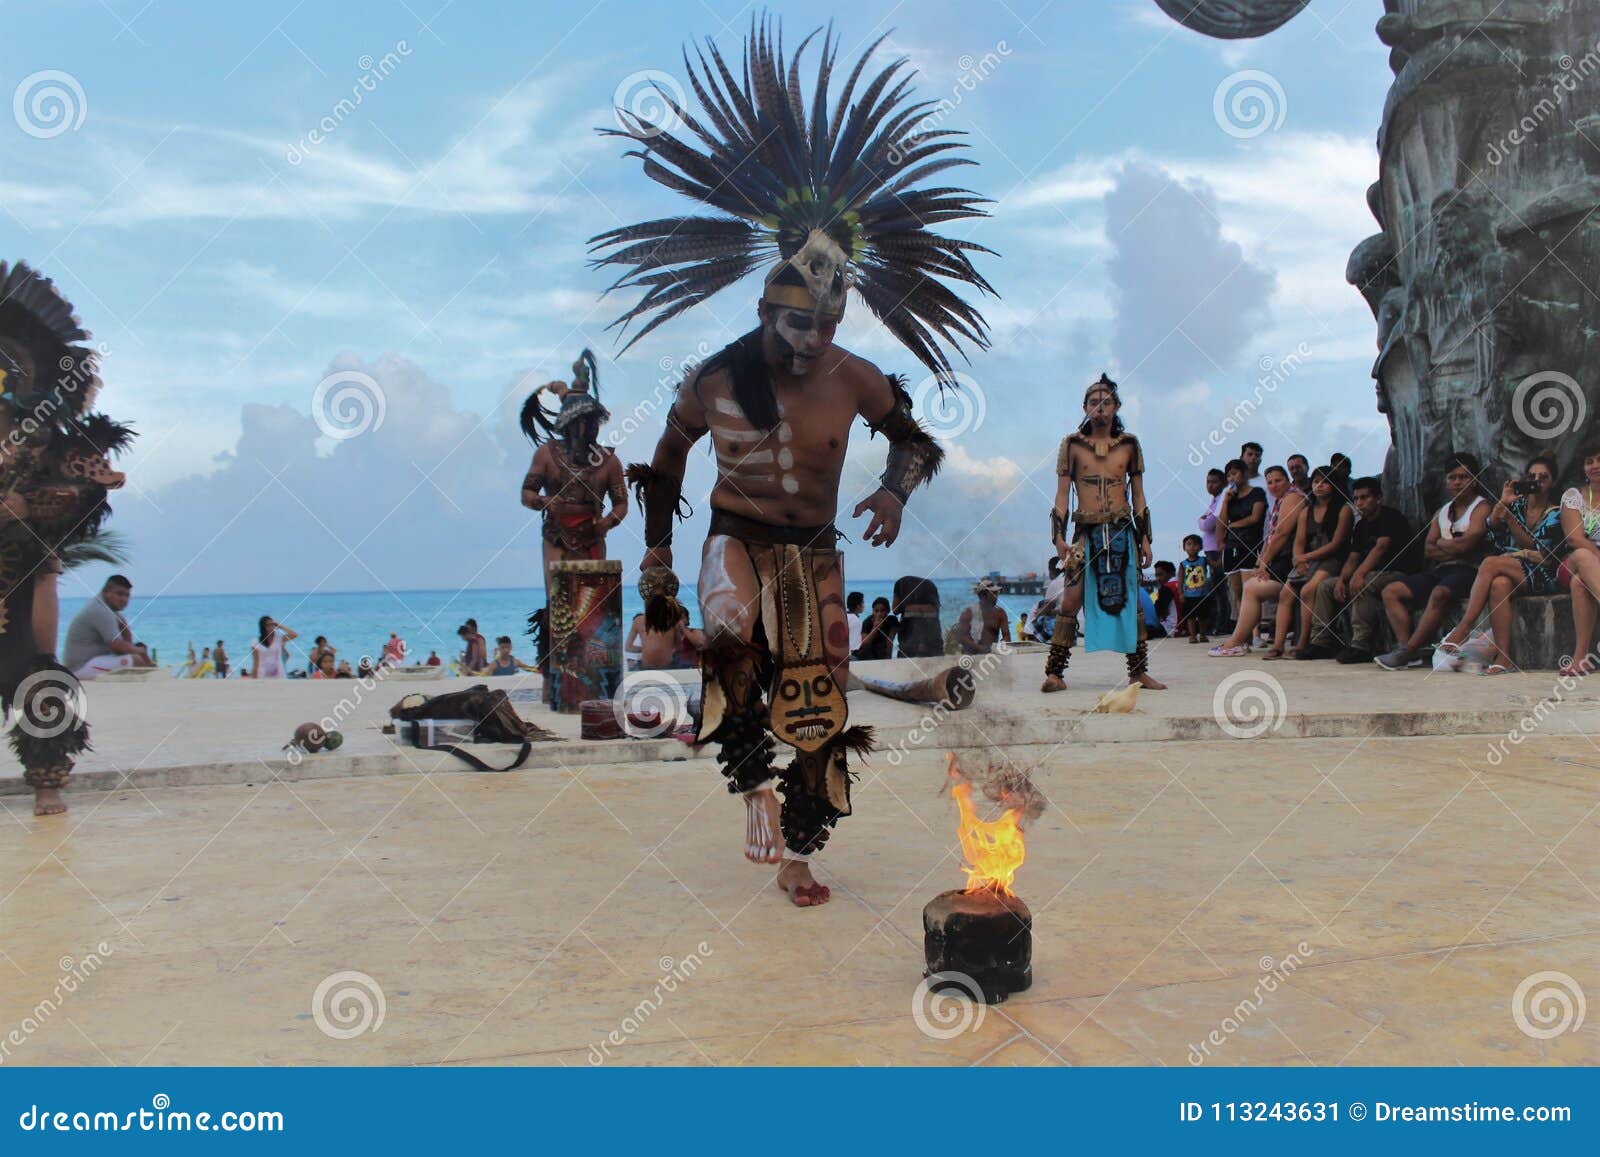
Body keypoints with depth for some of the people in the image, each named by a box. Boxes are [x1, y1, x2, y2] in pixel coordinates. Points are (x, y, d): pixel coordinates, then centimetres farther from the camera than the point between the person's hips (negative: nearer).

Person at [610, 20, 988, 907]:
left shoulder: (854, 380, -7)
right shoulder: (714, 382, -8)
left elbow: (918, 441, 8)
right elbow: (670, 451, 11)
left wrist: (895, 489, -13)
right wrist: (658, 537, 16)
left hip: (815, 554, 2)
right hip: (736, 541, -1)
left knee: (816, 703, 3)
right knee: (732, 635, -35)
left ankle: (796, 851, 19)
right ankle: (756, 785, -19)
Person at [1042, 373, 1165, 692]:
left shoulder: (1129, 445, 10)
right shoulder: (1072, 444, 5)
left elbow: (1138, 495, 13)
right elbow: (1062, 493, 4)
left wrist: (1144, 538, 8)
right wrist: (1059, 536, -5)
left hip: (1122, 530, 2)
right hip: (1086, 531, -2)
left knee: (1132, 599, 3)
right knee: (1071, 599, -9)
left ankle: (1139, 671, 10)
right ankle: (1054, 673, -7)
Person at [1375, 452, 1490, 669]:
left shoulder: (1481, 508, 0)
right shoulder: (1442, 512, 23)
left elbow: (1465, 544, -14)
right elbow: (1427, 551, 12)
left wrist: (1441, 543, 5)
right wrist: (1453, 549, -6)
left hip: (1466, 570, -8)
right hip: (1440, 570, 8)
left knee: (1439, 593, -38)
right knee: (1391, 592, -7)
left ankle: (1407, 652, -35)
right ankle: (1407, 648, -23)